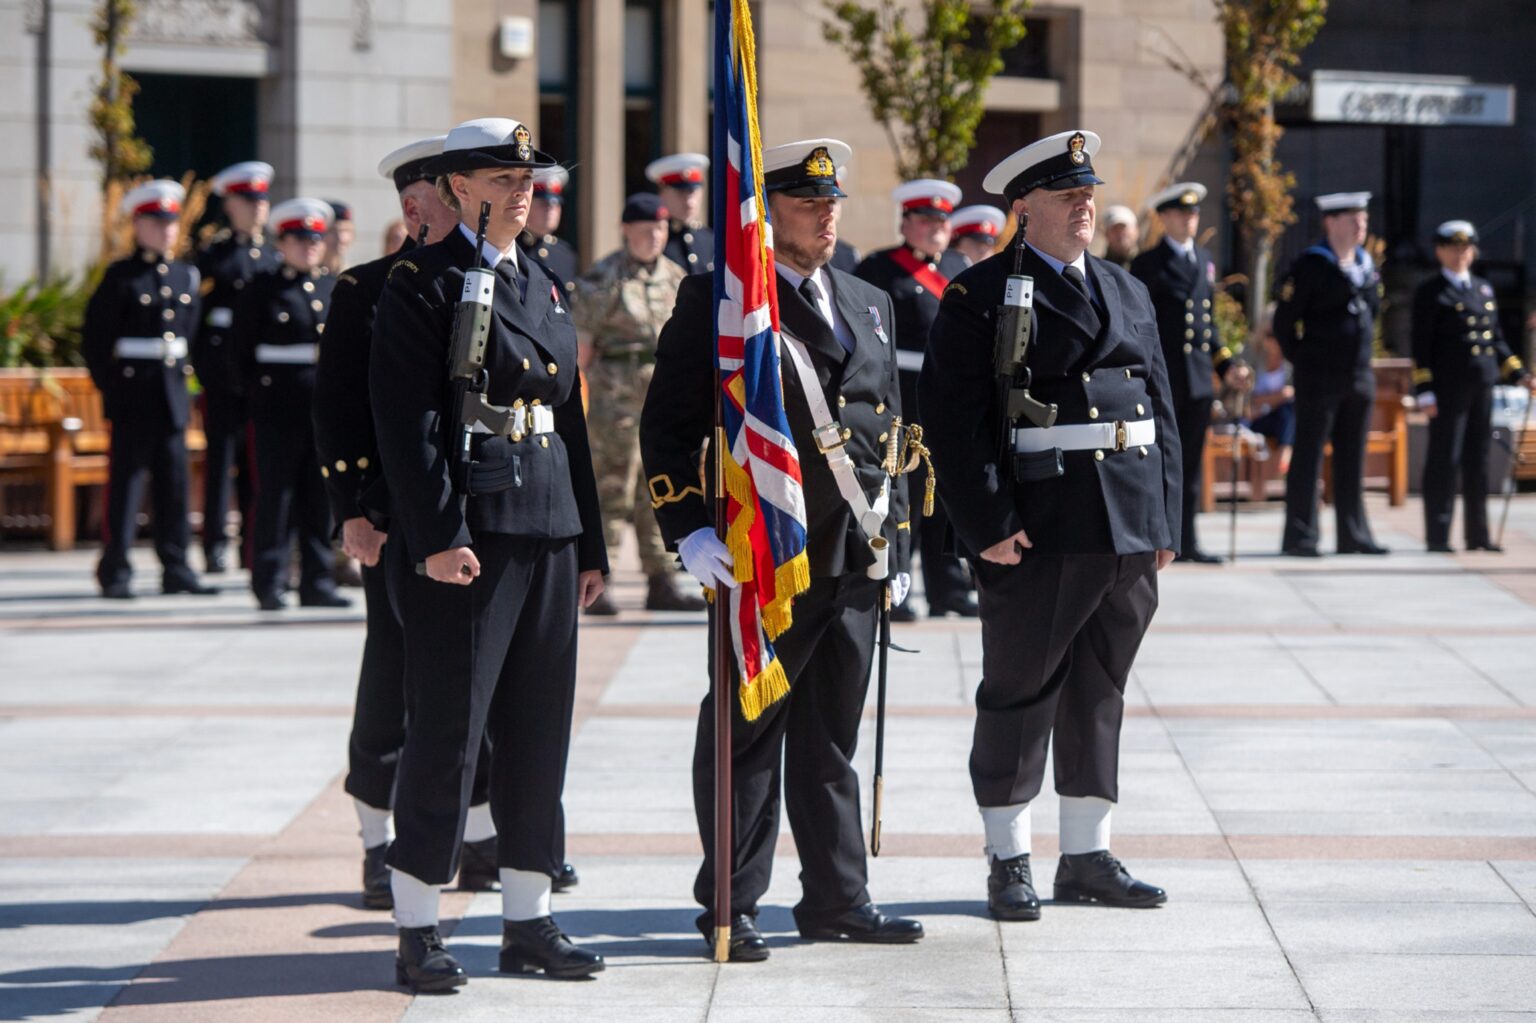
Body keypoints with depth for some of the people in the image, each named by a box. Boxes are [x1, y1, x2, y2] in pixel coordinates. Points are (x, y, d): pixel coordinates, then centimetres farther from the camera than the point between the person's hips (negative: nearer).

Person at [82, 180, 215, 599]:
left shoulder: (186, 276, 12)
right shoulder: (121, 277, -5)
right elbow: (93, 337, -5)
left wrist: (183, 372, 11)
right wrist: (110, 387, -7)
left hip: (173, 392, 5)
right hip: (133, 392, -5)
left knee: (174, 483, 6)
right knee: (126, 481, -3)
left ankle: (175, 569, 11)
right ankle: (115, 574, 0)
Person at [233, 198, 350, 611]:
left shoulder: (336, 289, 13)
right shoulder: (262, 290, 1)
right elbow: (242, 349, 0)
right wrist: (258, 392, -7)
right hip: (278, 410, -4)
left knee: (321, 498, 5)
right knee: (276, 496, -2)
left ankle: (317, 582, 10)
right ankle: (269, 584, 2)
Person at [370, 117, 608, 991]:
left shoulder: (545, 289, 18)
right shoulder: (423, 285, -4)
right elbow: (408, 420, -12)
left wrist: (590, 544, 17)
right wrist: (438, 538, -19)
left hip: (549, 538, 7)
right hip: (464, 540, -7)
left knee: (540, 735, 9)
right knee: (446, 732, -4)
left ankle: (529, 921, 16)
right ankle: (419, 931, 2)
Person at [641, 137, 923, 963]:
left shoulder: (869, 305, 17)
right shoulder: (716, 300, -3)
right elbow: (668, 424, -5)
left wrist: (897, 544, 17)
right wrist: (690, 530, -14)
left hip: (854, 558, 6)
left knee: (832, 740, 12)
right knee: (746, 733, 0)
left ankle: (837, 898, 19)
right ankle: (731, 903, 8)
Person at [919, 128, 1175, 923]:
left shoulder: (1129, 294, 17)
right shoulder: (981, 297, -3)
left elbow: (1161, 410, 17)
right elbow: (953, 419, -9)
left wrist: (1165, 521, 10)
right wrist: (989, 523, -16)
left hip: (1130, 530, 6)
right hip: (1038, 532, -6)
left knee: (1100, 692, 11)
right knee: (1019, 693, 1)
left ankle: (1087, 856, 19)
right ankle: (1009, 862, 10)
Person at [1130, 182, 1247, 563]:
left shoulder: (1204, 260, 17)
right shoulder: (1148, 264, -4)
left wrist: (1226, 364, 13)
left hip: (1199, 378, 6)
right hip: (1162, 378, -6)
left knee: (1190, 463, 9)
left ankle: (1186, 542, 13)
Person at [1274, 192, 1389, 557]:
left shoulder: (1367, 265, 11)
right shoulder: (1310, 266, -10)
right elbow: (1284, 320, -9)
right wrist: (1302, 359, -3)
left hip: (1359, 377, 7)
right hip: (1319, 380, -7)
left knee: (1352, 458, 10)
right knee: (1309, 455, -4)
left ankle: (1353, 534, 15)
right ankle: (1299, 536, -2)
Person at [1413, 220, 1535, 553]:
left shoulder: (1484, 290, 17)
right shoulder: (1429, 293, -2)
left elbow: (1497, 341, 21)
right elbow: (1421, 347, -6)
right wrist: (1424, 391, -13)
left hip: (1482, 387, 6)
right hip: (1447, 388, -6)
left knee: (1477, 462, 8)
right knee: (1444, 461, -5)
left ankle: (1477, 535, 14)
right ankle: (1437, 536, -2)